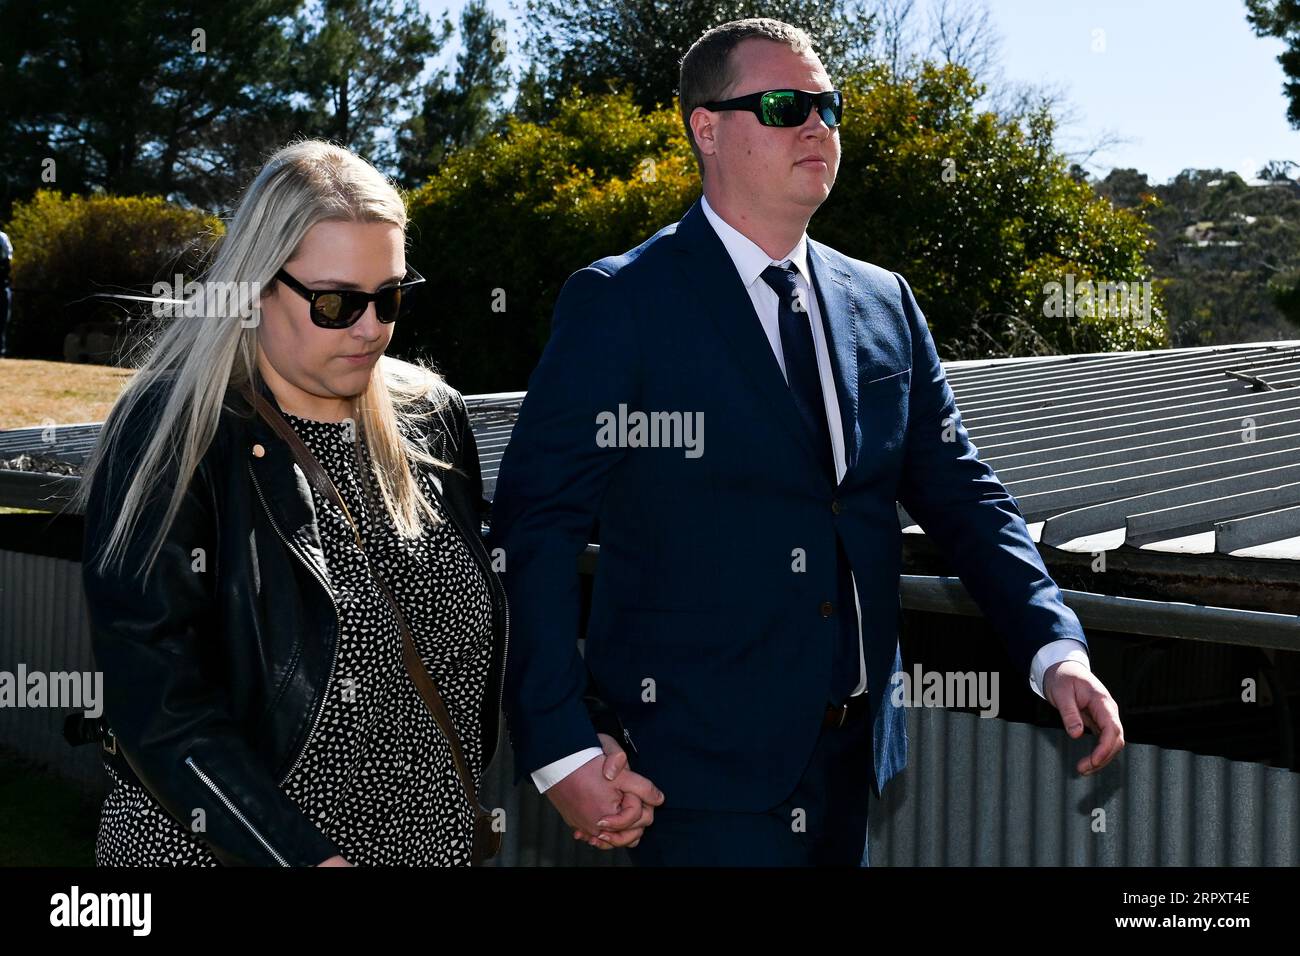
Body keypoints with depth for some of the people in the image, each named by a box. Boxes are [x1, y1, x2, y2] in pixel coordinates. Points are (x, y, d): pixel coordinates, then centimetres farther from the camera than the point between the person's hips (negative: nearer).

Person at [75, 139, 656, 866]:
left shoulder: (432, 421, 1)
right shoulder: (173, 442, -15)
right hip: (231, 850, -5)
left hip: (438, 842, 5)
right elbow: (158, 713, -19)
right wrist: (306, 857, -26)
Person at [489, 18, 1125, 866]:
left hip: (852, 753, 6)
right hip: (704, 761, -5)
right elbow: (536, 526, -11)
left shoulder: (884, 303, 9)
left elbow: (958, 490, 9)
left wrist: (1057, 648, -6)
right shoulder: (619, 303, -8)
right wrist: (560, 747, -18)